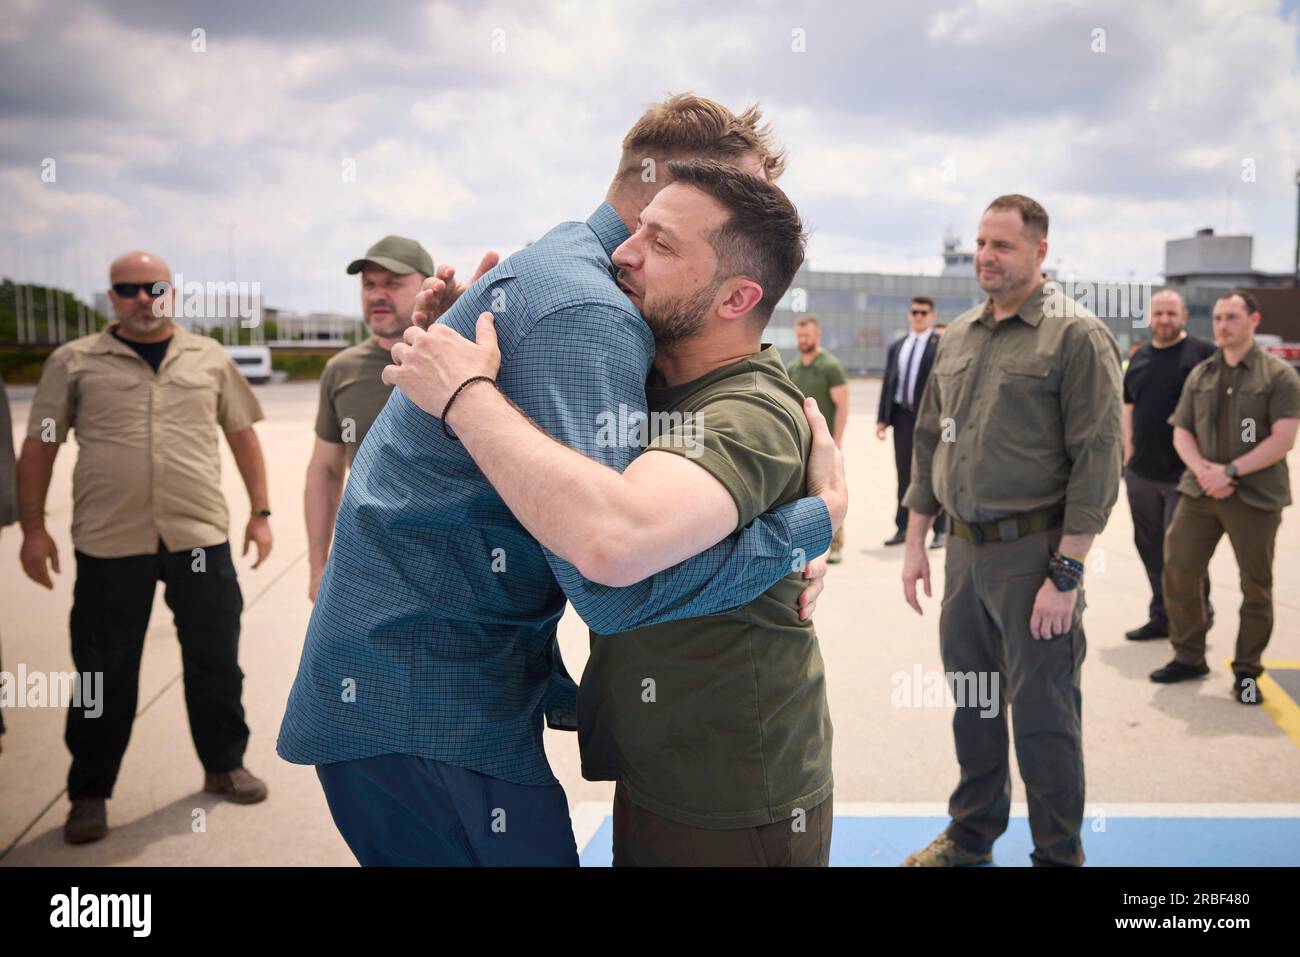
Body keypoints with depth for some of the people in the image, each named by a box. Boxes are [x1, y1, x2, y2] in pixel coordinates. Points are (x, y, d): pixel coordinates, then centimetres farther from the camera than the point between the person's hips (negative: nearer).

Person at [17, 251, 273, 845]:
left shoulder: (210, 359, 9)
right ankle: (89, 794, 24)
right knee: (105, 673, 8)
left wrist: (260, 512, 9)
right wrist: (33, 528, -1)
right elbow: (39, 447, 5)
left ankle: (224, 766, 31)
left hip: (201, 538, 2)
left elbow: (243, 435, 13)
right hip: (108, 546, -1)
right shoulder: (74, 362, 4)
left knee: (215, 661, 11)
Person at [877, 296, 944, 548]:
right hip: (903, 416, 4)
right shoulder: (896, 347, 15)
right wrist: (882, 418, 6)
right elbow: (888, 383, 12)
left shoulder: (943, 346, -1)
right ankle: (902, 528, 16)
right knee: (904, 474, 9)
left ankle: (940, 530, 8)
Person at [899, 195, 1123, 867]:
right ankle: (971, 836, 36)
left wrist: (1066, 574, -16)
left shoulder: (1076, 335, -8)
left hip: (1032, 552, -6)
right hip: (964, 547, 6)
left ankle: (1058, 854, 25)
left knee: (1042, 713, 5)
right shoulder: (957, 336, 11)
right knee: (971, 703, 17)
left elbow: (1098, 458, -13)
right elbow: (929, 441, 15)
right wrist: (915, 542, 12)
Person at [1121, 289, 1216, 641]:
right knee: (1150, 548, 12)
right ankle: (1161, 618, 24)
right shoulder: (1140, 357, 12)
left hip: (1184, 473, -5)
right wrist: (1128, 450, 11)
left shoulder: (1203, 353, -5)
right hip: (1141, 472, 6)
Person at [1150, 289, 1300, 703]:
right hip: (1199, 490, 4)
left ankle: (1247, 670, 17)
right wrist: (1202, 469, -9)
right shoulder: (1200, 374, 12)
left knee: (1256, 586, 4)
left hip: (1255, 496, -4)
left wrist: (1230, 471, -19)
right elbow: (1181, 433, 10)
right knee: (1177, 571, 2)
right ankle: (1188, 657, 18)